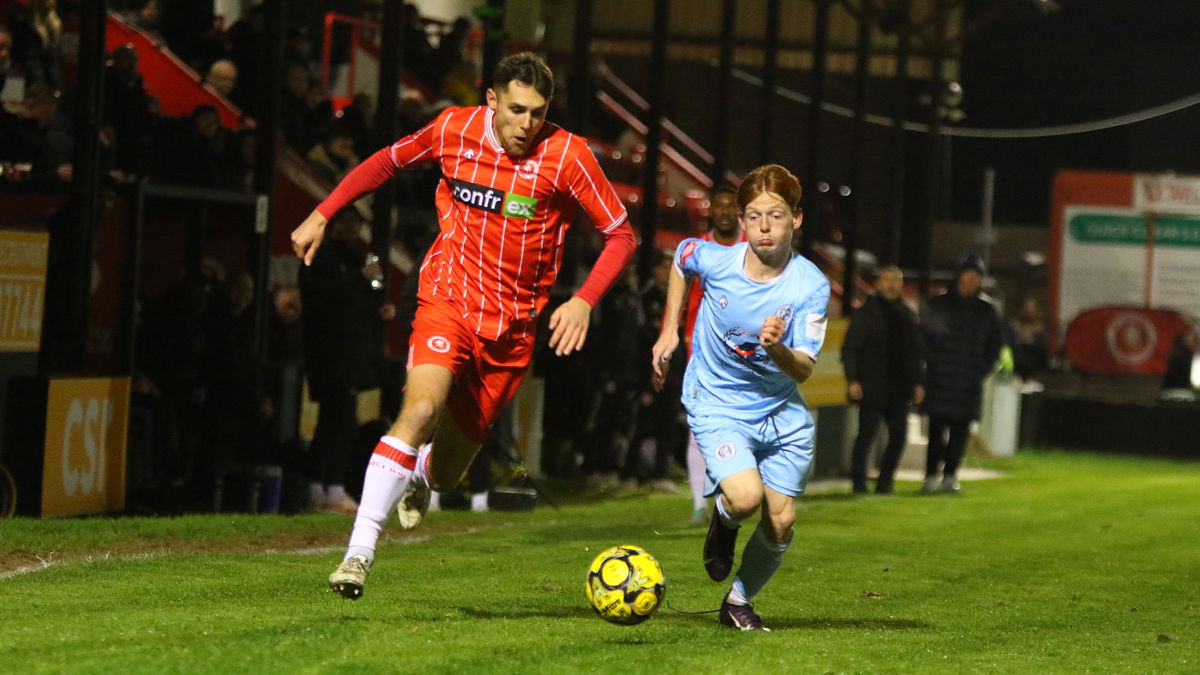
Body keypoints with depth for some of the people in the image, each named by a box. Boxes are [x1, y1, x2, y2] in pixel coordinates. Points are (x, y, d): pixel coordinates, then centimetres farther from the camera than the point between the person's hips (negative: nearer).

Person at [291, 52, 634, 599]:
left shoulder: (567, 155, -9)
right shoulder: (454, 129, -4)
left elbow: (621, 235, -3)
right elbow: (390, 161, 15)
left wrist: (584, 301, -17)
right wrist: (321, 215, 12)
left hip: (512, 323, 1)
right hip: (449, 297, -1)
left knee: (446, 470, 6)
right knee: (421, 407, -30)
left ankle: (421, 476, 47)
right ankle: (359, 552, -29)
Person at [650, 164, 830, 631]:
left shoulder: (811, 286, -17)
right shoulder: (714, 260, -15)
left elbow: (804, 369, -19)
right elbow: (681, 255, 10)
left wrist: (778, 349, -41)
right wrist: (669, 330, 11)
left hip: (782, 413, 2)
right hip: (717, 405, -2)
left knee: (780, 522, 0)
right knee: (746, 497, -25)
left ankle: (739, 601, 26)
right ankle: (724, 521, 13)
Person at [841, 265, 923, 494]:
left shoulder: (907, 316, 14)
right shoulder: (866, 313, -1)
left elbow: (915, 353, 19)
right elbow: (850, 349, -4)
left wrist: (916, 383, 12)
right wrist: (852, 380, -12)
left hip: (898, 389, 5)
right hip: (872, 388, -5)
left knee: (898, 434, 3)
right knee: (866, 434, -6)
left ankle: (885, 482, 13)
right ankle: (859, 482, -2)